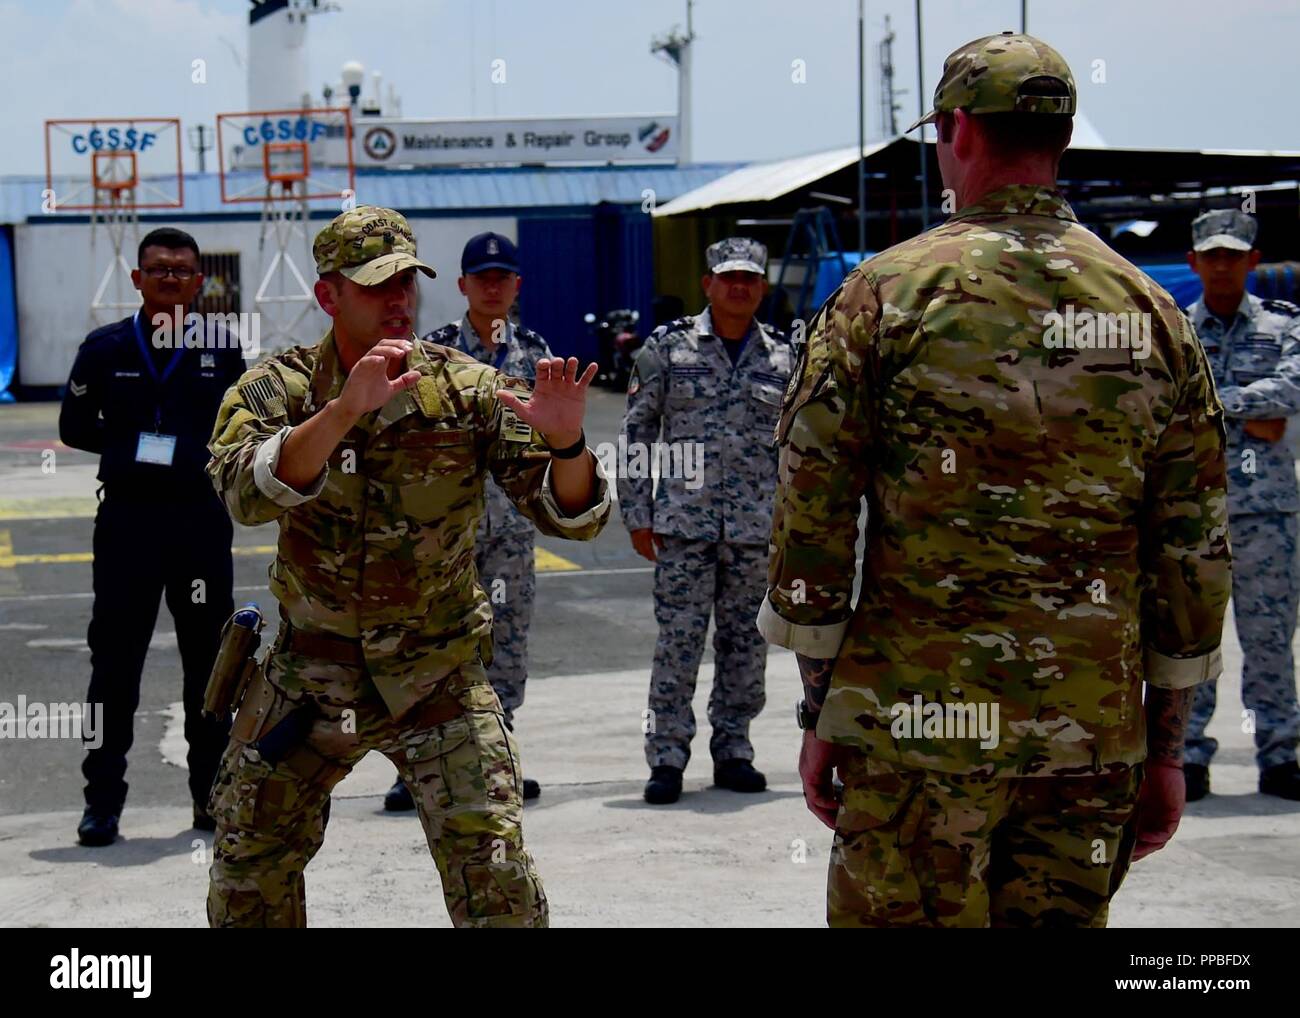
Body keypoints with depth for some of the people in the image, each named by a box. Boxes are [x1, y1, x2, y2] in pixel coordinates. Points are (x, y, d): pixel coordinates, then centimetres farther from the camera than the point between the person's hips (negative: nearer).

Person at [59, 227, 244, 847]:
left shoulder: (222, 350, 5)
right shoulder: (104, 349, 4)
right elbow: (74, 427, 8)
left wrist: (205, 453, -6)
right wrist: (133, 445, -3)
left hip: (201, 519, 1)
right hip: (126, 517, -1)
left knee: (208, 657, 8)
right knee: (114, 657, 1)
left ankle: (213, 792, 18)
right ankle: (103, 798, 8)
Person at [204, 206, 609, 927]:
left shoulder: (468, 389, -8)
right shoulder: (276, 391, -7)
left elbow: (572, 516, -12)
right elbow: (245, 493, -27)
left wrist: (564, 440, -33)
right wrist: (345, 410, -40)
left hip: (435, 676, -1)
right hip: (307, 674, 2)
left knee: (491, 866, -12)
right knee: (249, 865, 14)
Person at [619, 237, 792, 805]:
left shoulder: (783, 358, 9)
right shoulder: (668, 347, 2)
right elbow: (636, 432, 4)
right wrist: (637, 514, 0)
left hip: (756, 525, 2)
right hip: (683, 522, -2)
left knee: (744, 641, 7)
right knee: (678, 638, -4)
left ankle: (733, 752, 18)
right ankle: (667, 758, 2)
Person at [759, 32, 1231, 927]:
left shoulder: (890, 291, -3)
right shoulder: (1151, 313, 6)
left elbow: (812, 511, -4)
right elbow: (1194, 550, 7)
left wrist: (820, 716, 4)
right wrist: (1166, 747, 14)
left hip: (918, 724, -3)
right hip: (1094, 734, 3)